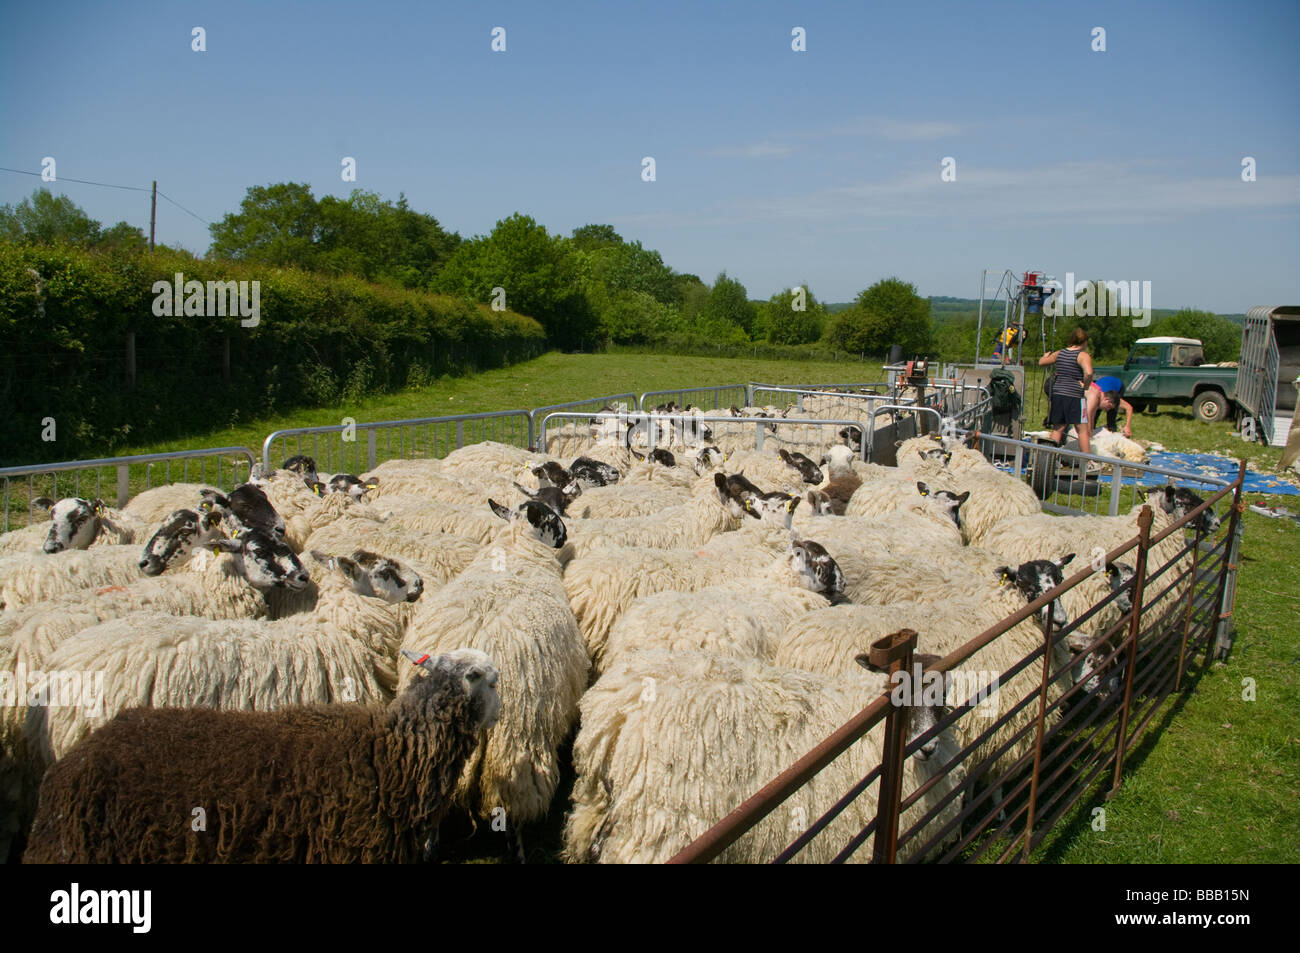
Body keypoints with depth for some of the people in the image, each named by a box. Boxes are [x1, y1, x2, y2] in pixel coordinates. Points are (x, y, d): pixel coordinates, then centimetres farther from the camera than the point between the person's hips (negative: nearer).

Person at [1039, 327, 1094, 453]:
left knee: (1058, 428, 15)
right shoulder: (1083, 356, -9)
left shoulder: (1059, 353, 9)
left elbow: (1041, 362, 23)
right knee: (1082, 429, 2)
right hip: (1074, 395, -6)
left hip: (1057, 393, 6)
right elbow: (1088, 372, -28)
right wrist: (1085, 386, -11)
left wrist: (1046, 355, 43)